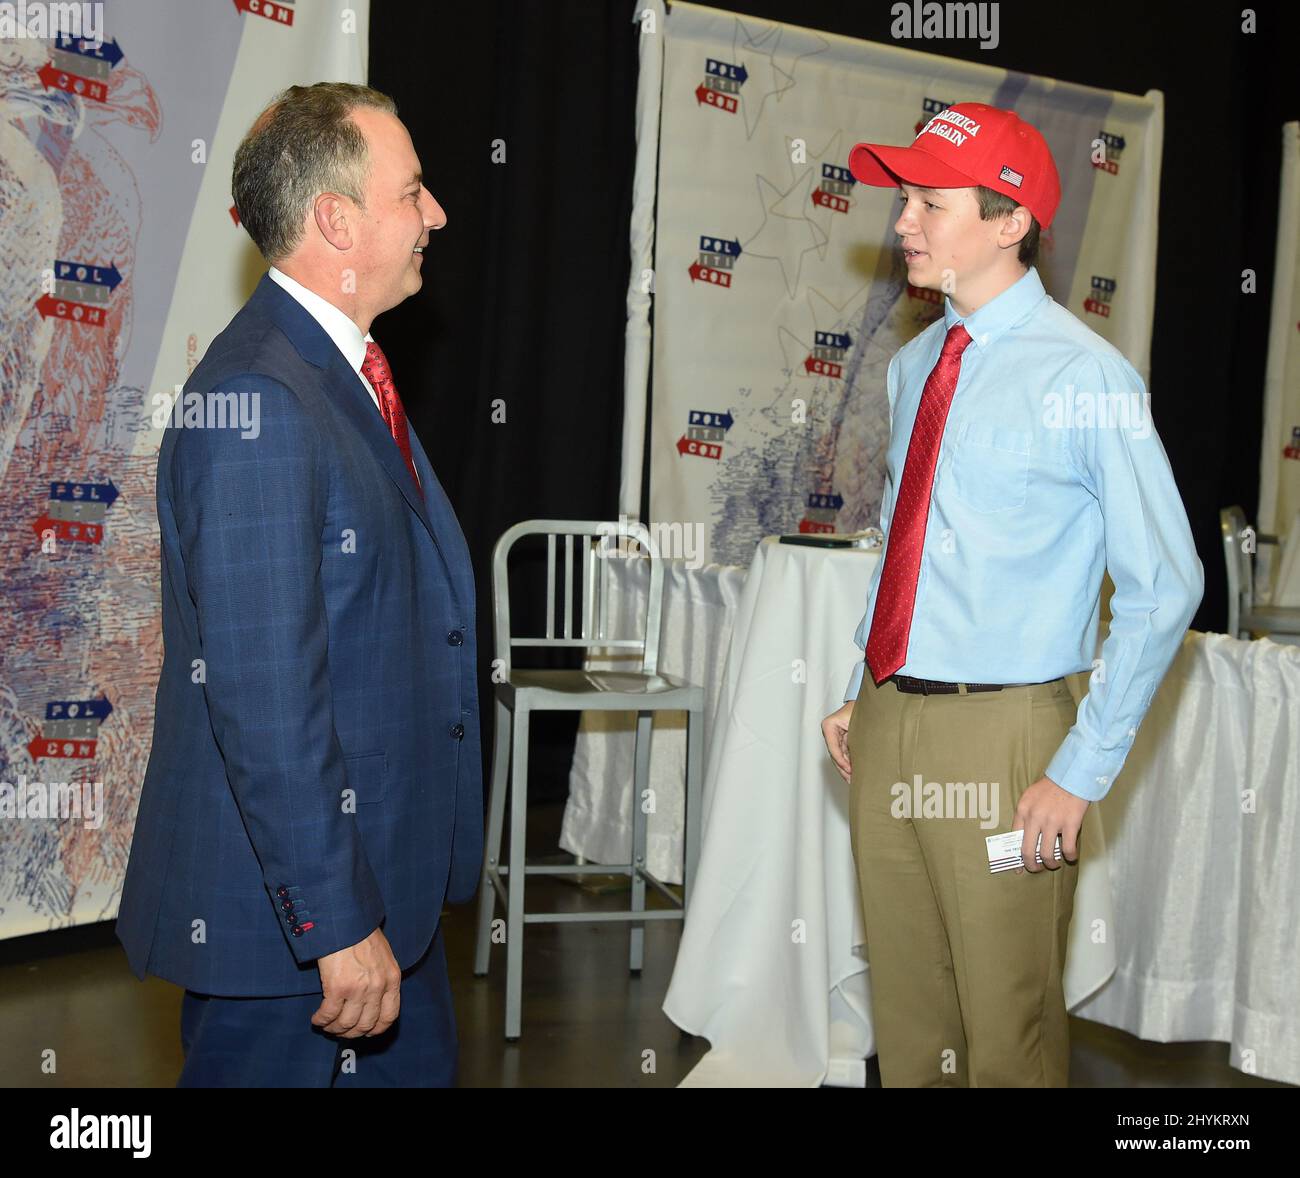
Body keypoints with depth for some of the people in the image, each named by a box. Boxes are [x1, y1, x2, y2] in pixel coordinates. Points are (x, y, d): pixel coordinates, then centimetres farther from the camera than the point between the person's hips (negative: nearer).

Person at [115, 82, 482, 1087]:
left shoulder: (345, 370, 11)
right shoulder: (256, 401, -22)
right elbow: (263, 695, -25)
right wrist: (337, 922, -23)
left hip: (387, 872, 10)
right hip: (290, 896, -10)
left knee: (415, 1066, 19)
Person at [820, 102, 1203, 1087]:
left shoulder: (1085, 377, -13)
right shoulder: (914, 366, 10)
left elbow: (1164, 584, -13)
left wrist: (1083, 773, -13)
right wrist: (862, 694, 13)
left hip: (1000, 735, -6)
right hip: (887, 726, 7)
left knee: (1006, 1031, 5)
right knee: (906, 1018, 16)